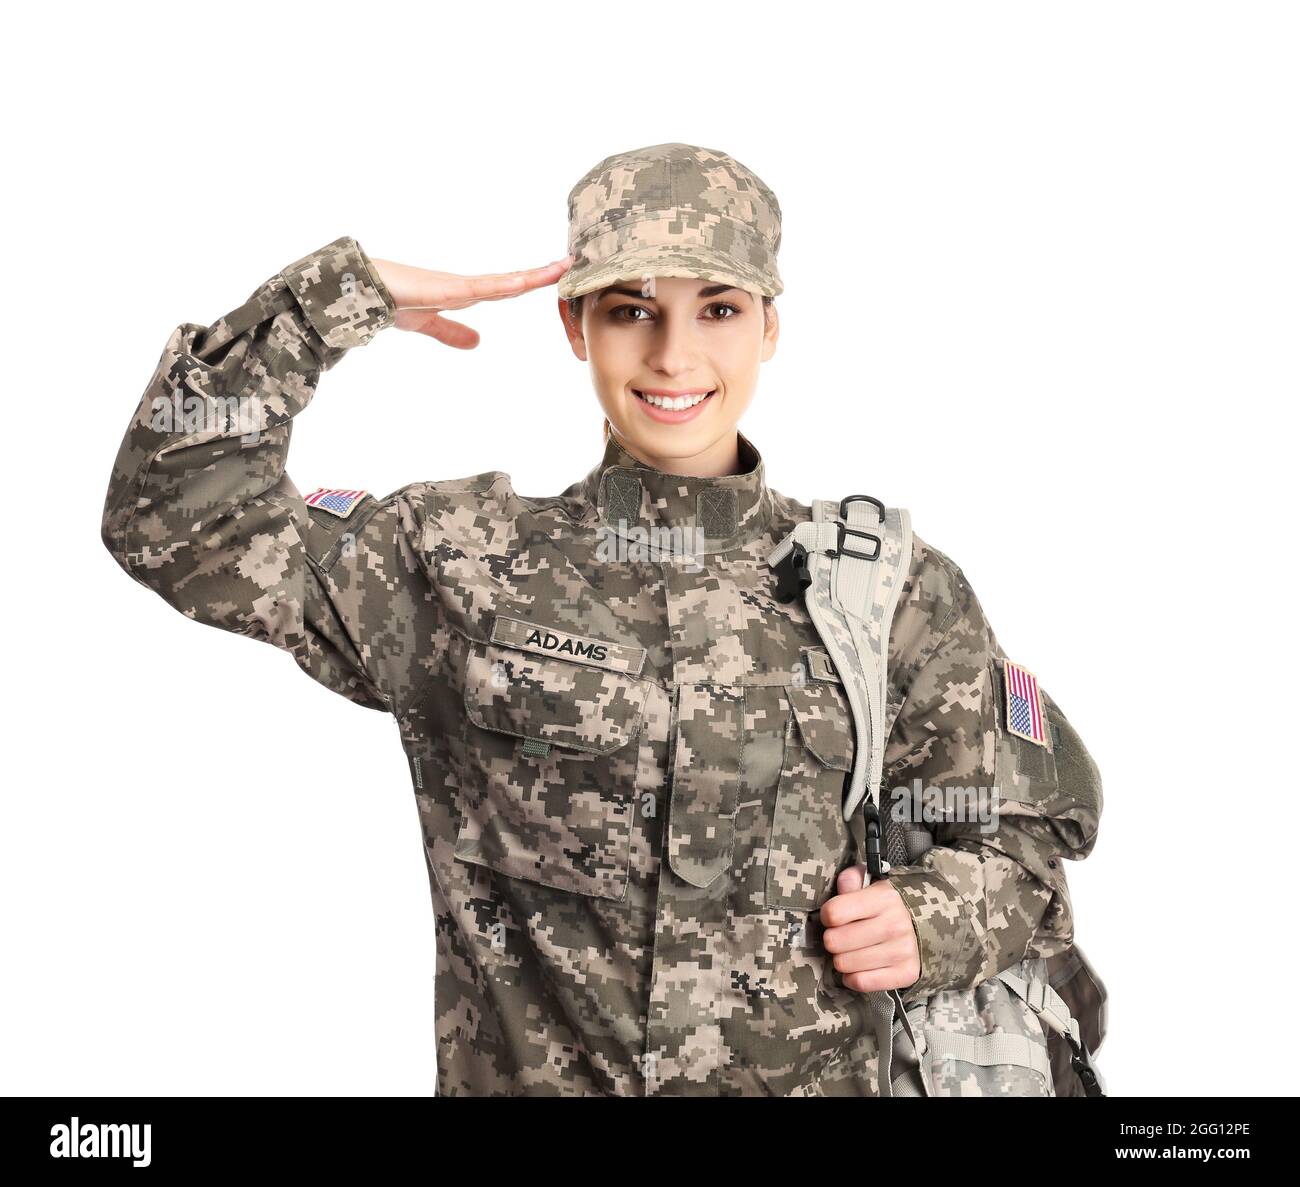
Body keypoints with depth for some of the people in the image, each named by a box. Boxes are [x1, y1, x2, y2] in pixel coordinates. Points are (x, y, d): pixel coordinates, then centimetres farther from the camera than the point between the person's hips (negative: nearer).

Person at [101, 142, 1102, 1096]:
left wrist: (932, 921, -12)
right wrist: (342, 298, -13)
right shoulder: (458, 565, -3)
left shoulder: (897, 592, -1)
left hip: (813, 1073, 1)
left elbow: (1035, 825, 8)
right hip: (521, 1072, 0)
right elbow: (181, 520, -9)